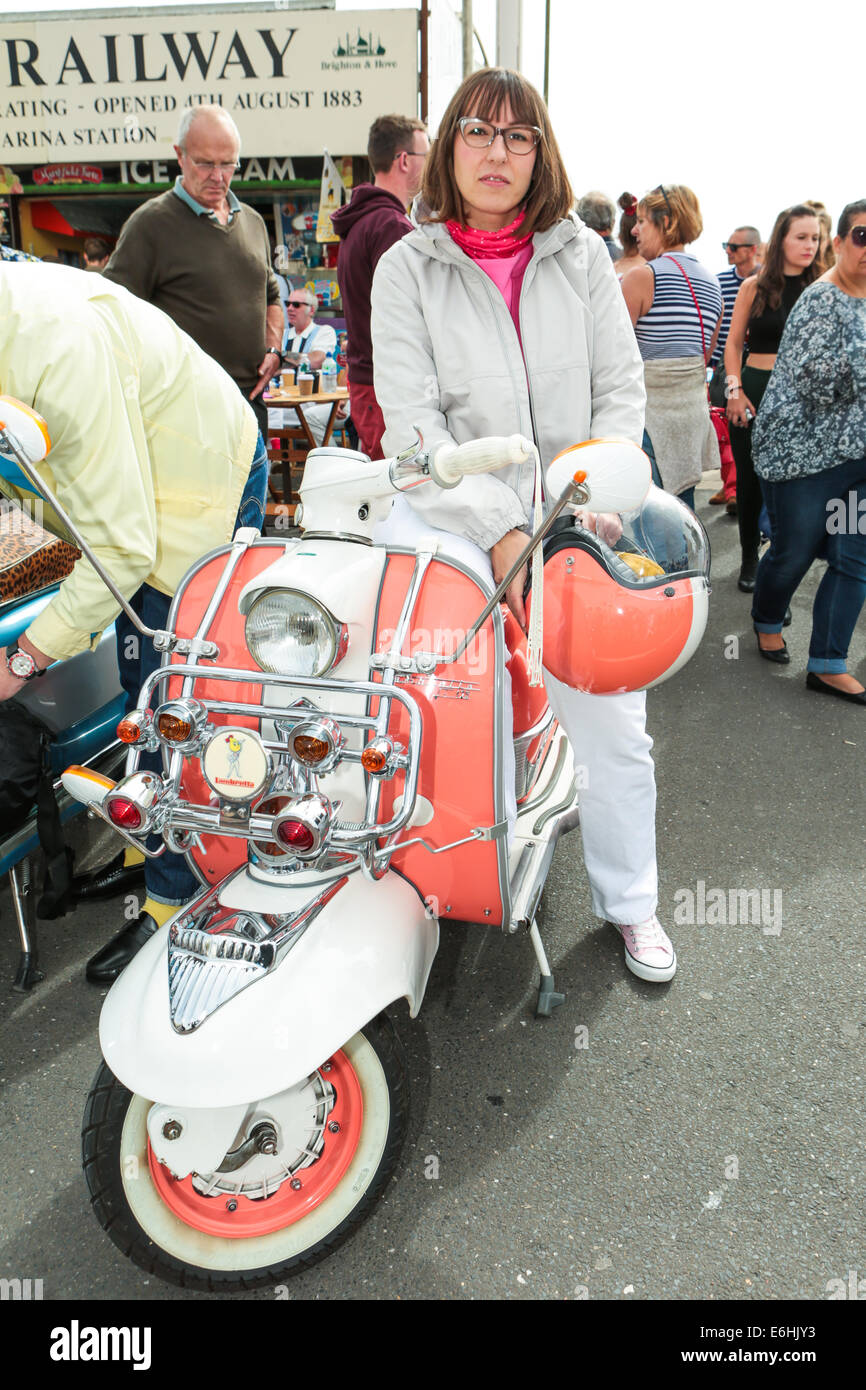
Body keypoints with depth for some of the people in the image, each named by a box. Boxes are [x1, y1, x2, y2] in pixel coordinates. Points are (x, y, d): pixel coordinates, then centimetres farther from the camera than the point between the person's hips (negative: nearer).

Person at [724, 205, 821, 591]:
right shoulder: (754, 287, 4)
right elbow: (734, 343, 7)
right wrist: (734, 390, -4)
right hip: (754, 389, 1)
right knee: (749, 478, 6)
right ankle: (749, 558, 24)